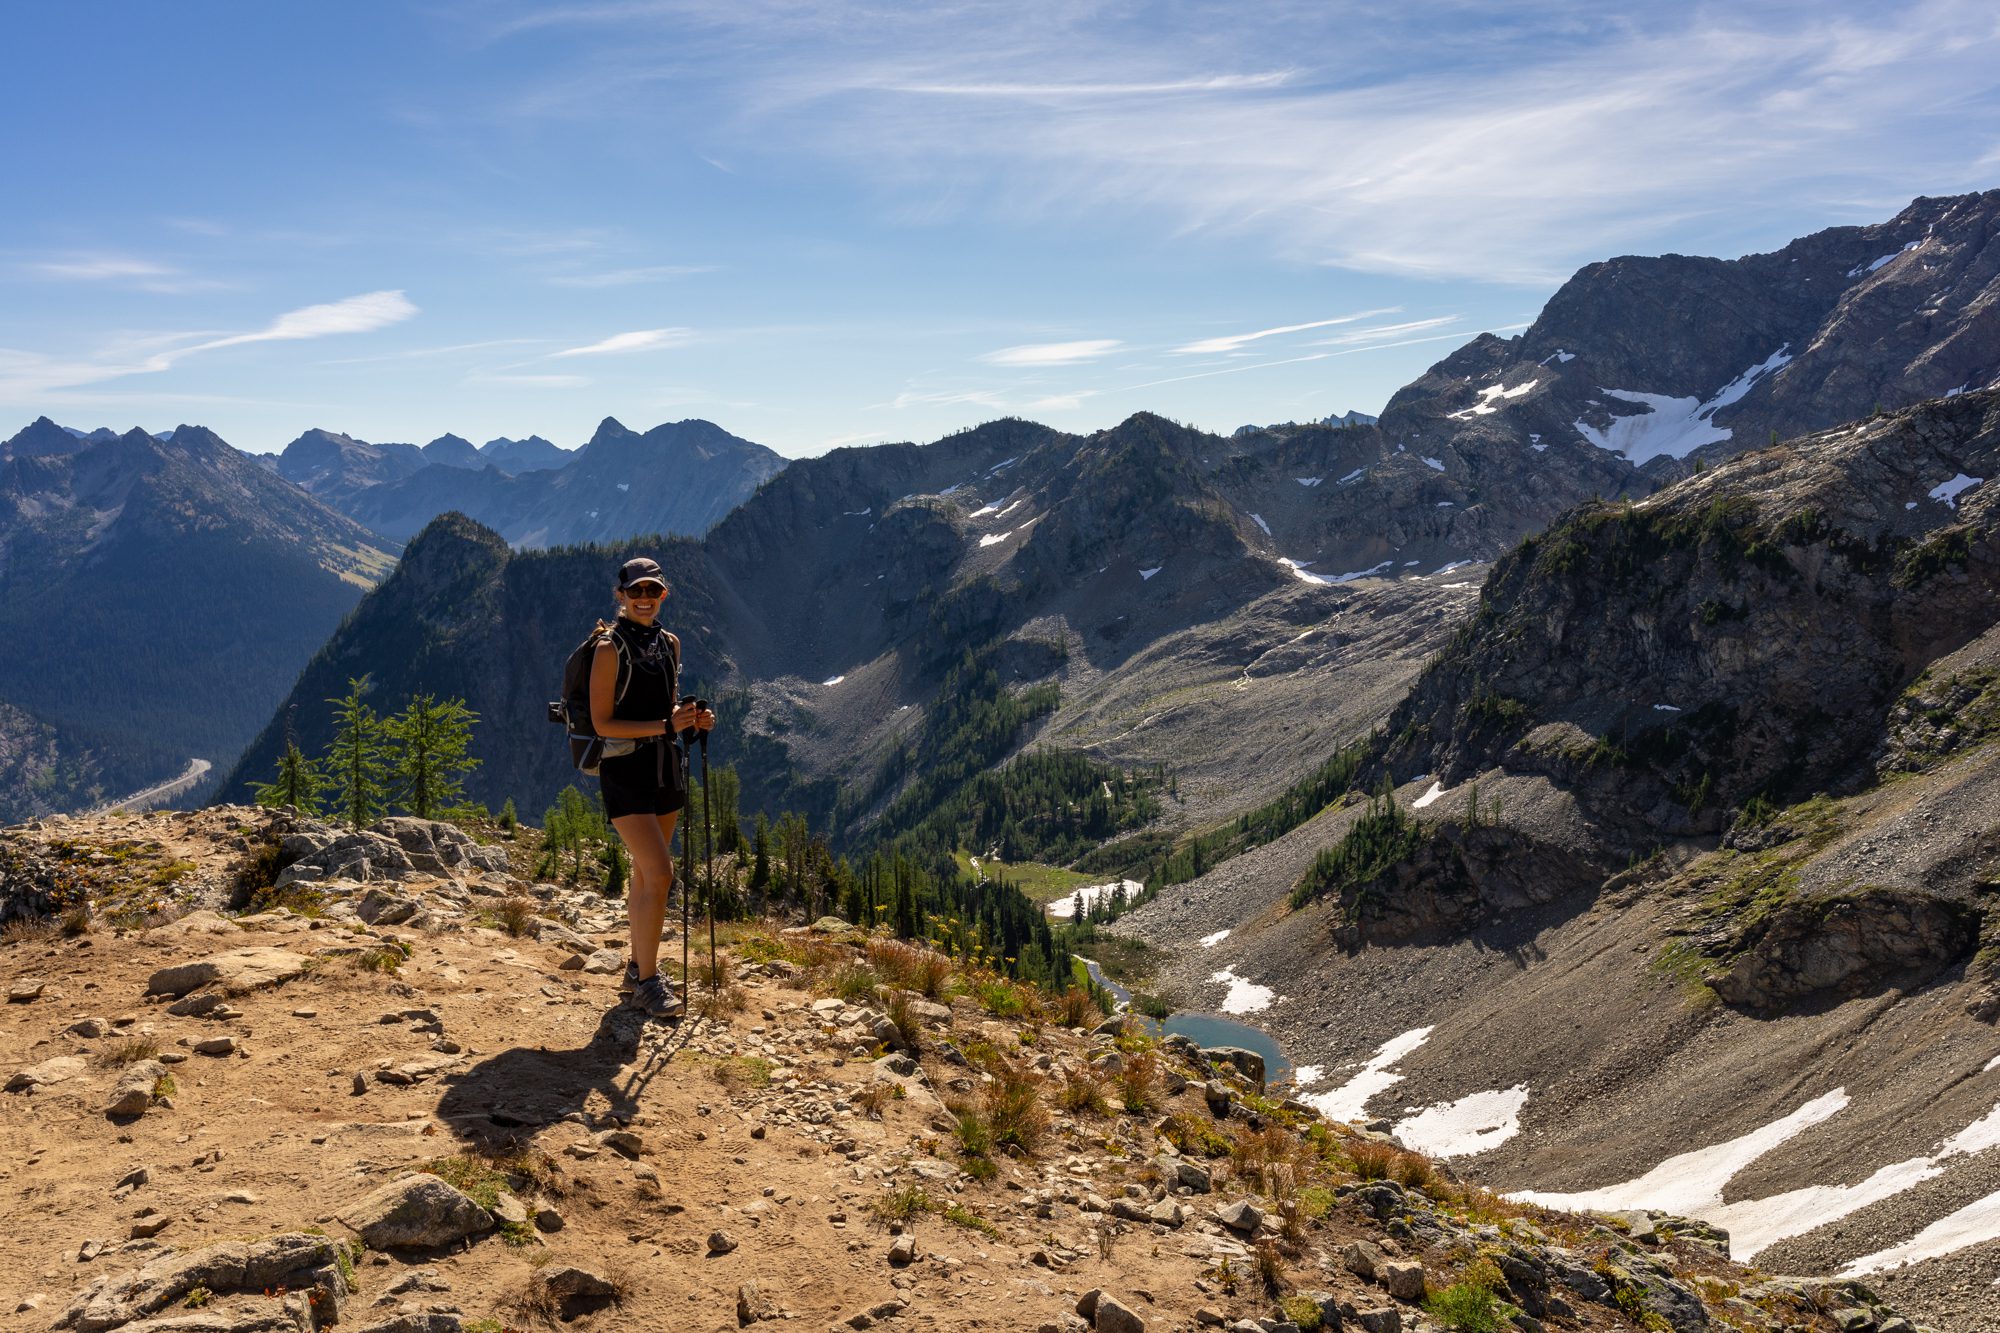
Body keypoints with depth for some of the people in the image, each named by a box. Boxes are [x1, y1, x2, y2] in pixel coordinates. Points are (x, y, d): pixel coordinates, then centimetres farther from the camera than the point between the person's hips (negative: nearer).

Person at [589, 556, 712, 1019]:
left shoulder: (669, 643, 8)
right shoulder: (610, 648, -13)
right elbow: (602, 723, -16)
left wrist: (693, 719, -1)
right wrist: (665, 726, -23)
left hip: (664, 767, 7)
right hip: (625, 771, -7)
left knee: (645, 874, 16)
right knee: (659, 875, -14)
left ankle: (639, 967, 29)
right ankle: (645, 984, -3)